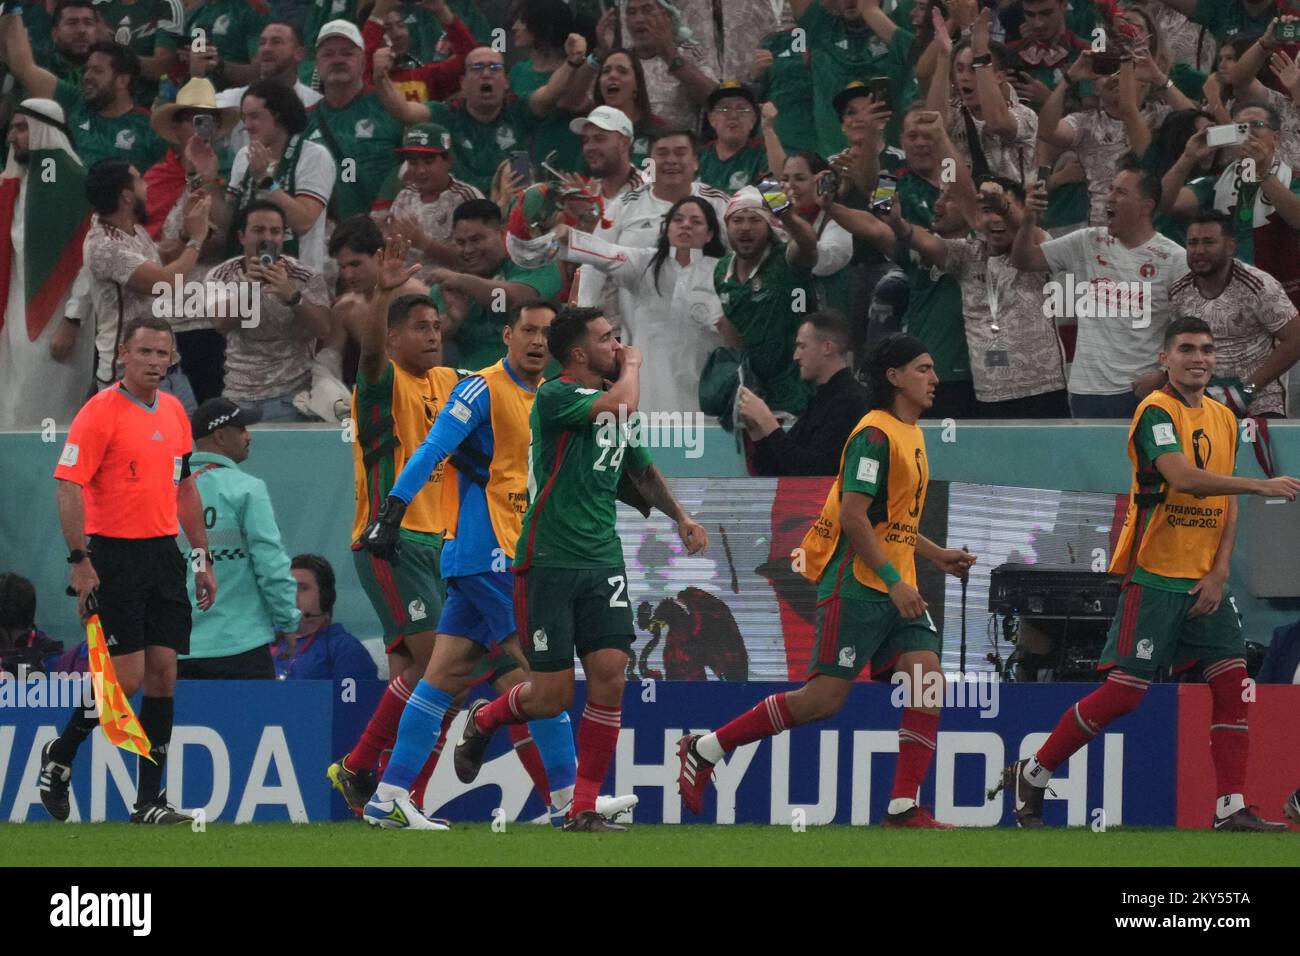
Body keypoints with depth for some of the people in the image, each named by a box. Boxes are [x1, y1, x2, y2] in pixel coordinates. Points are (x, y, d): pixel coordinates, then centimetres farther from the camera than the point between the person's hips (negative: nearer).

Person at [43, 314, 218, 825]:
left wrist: (202, 557, 17)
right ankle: (59, 755, 13)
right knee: (127, 677, -10)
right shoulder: (99, 412, -10)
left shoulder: (174, 412, 12)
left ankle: (149, 800, 4)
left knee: (163, 672, 1)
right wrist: (79, 560, -19)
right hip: (114, 557, -6)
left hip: (164, 554, 6)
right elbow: (69, 487, -13)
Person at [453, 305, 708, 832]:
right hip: (548, 563, -6)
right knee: (552, 696, -4)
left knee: (609, 674, -8)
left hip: (602, 561, 6)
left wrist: (680, 517, 25)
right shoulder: (555, 398, -11)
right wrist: (632, 365, -8)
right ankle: (482, 720, 30)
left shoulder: (614, 408, 13)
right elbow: (623, 403, -27)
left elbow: (643, 471, 32)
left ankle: (584, 808, 0)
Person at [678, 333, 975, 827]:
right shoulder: (875, 434, -14)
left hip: (895, 588, 9)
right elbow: (852, 516, -21)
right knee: (825, 697, -9)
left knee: (927, 678, -6)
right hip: (856, 584, -9)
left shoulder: (911, 435, 17)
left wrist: (936, 555, 19)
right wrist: (893, 580, -22)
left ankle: (904, 809, -6)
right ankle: (705, 749, 3)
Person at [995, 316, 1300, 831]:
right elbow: (1183, 477, -26)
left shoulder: (1224, 417, 13)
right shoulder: (1156, 411, -11)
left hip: (1206, 580, 7)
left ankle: (1231, 808, -1)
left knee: (1231, 683, -3)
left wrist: (1219, 573, 1)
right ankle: (1030, 776, 8)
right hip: (1155, 576, -7)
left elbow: (1227, 502, 13)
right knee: (1124, 691, -7)